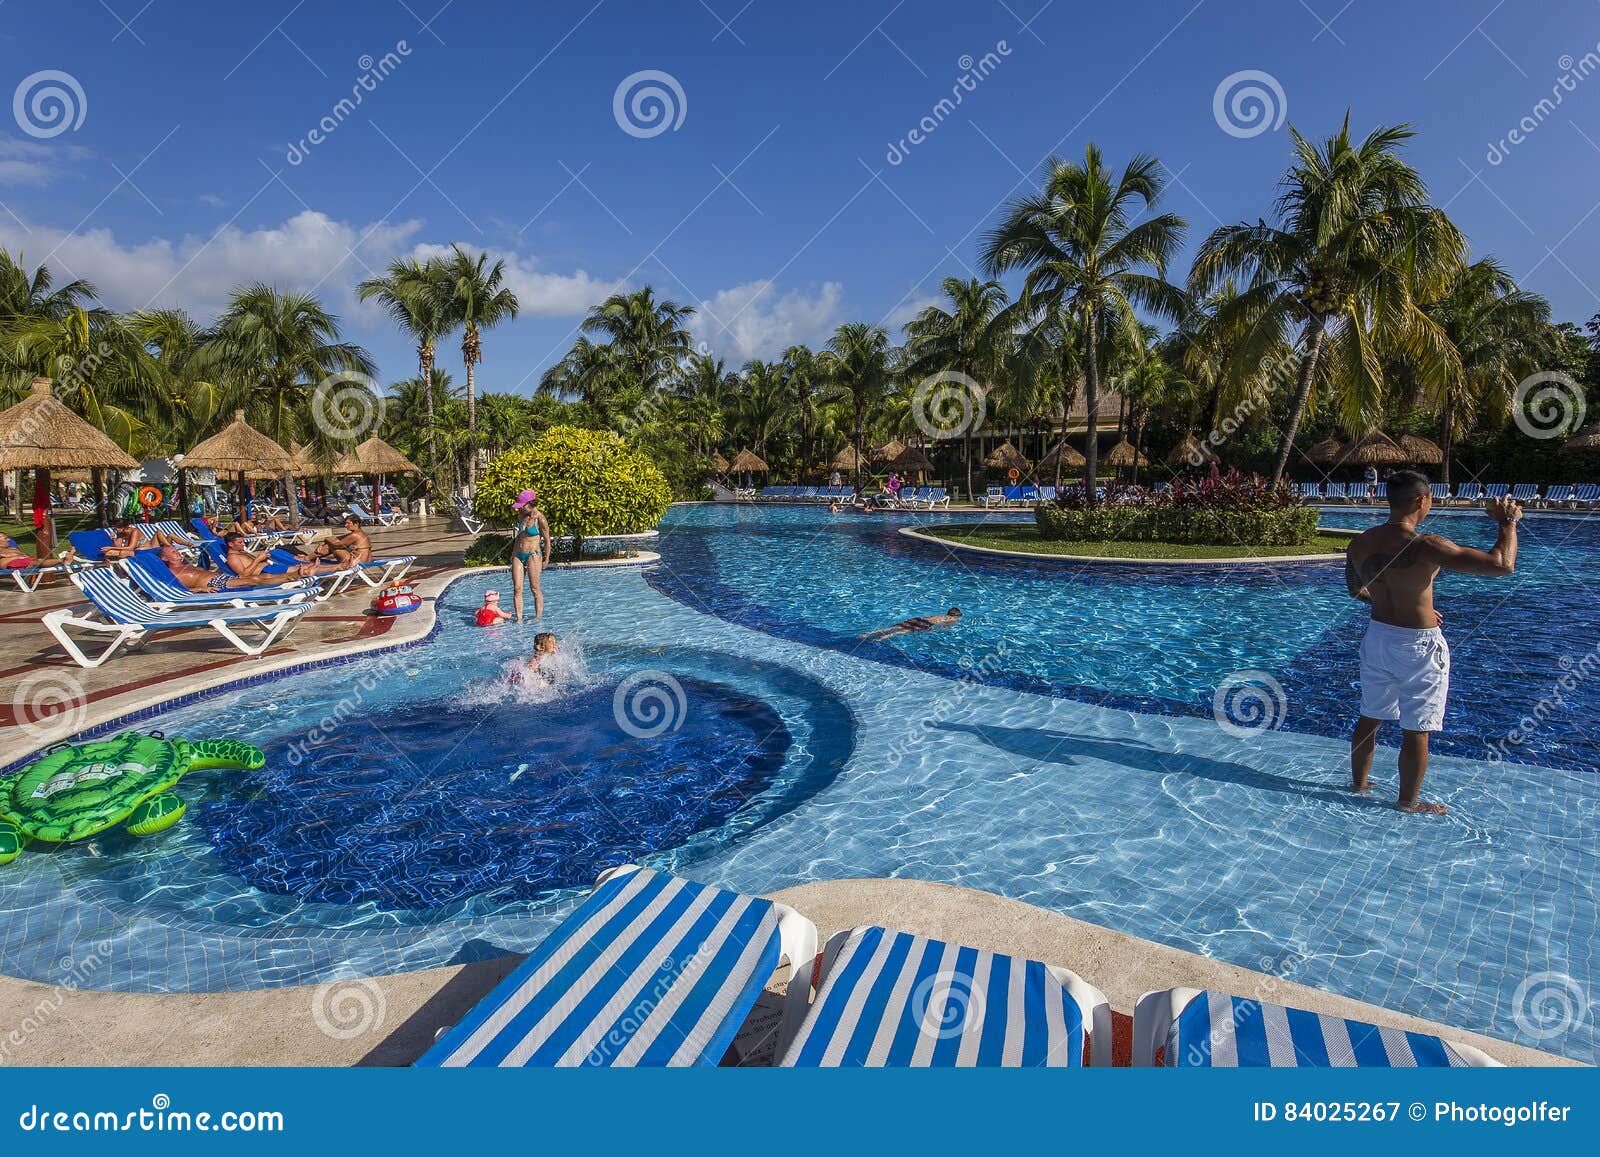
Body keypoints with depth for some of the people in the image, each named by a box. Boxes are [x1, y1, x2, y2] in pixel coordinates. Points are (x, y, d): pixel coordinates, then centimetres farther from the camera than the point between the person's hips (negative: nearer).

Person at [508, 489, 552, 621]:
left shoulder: (540, 518, -12)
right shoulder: (521, 515, 7)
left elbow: (547, 540, -5)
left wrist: (546, 560, -3)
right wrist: (513, 553, 19)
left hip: (533, 555, -6)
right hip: (518, 555, 6)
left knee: (535, 589, -1)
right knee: (517, 589, -1)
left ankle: (538, 618, 7)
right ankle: (519, 619, 2)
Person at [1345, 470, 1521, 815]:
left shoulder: (1358, 544, -3)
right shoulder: (1425, 547, -24)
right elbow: (1502, 565, -25)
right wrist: (1507, 521, -7)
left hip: (1377, 636, 6)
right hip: (1418, 646, -6)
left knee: (1370, 717, 20)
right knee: (1416, 729, 9)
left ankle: (1358, 783, 34)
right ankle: (1409, 802, 23)